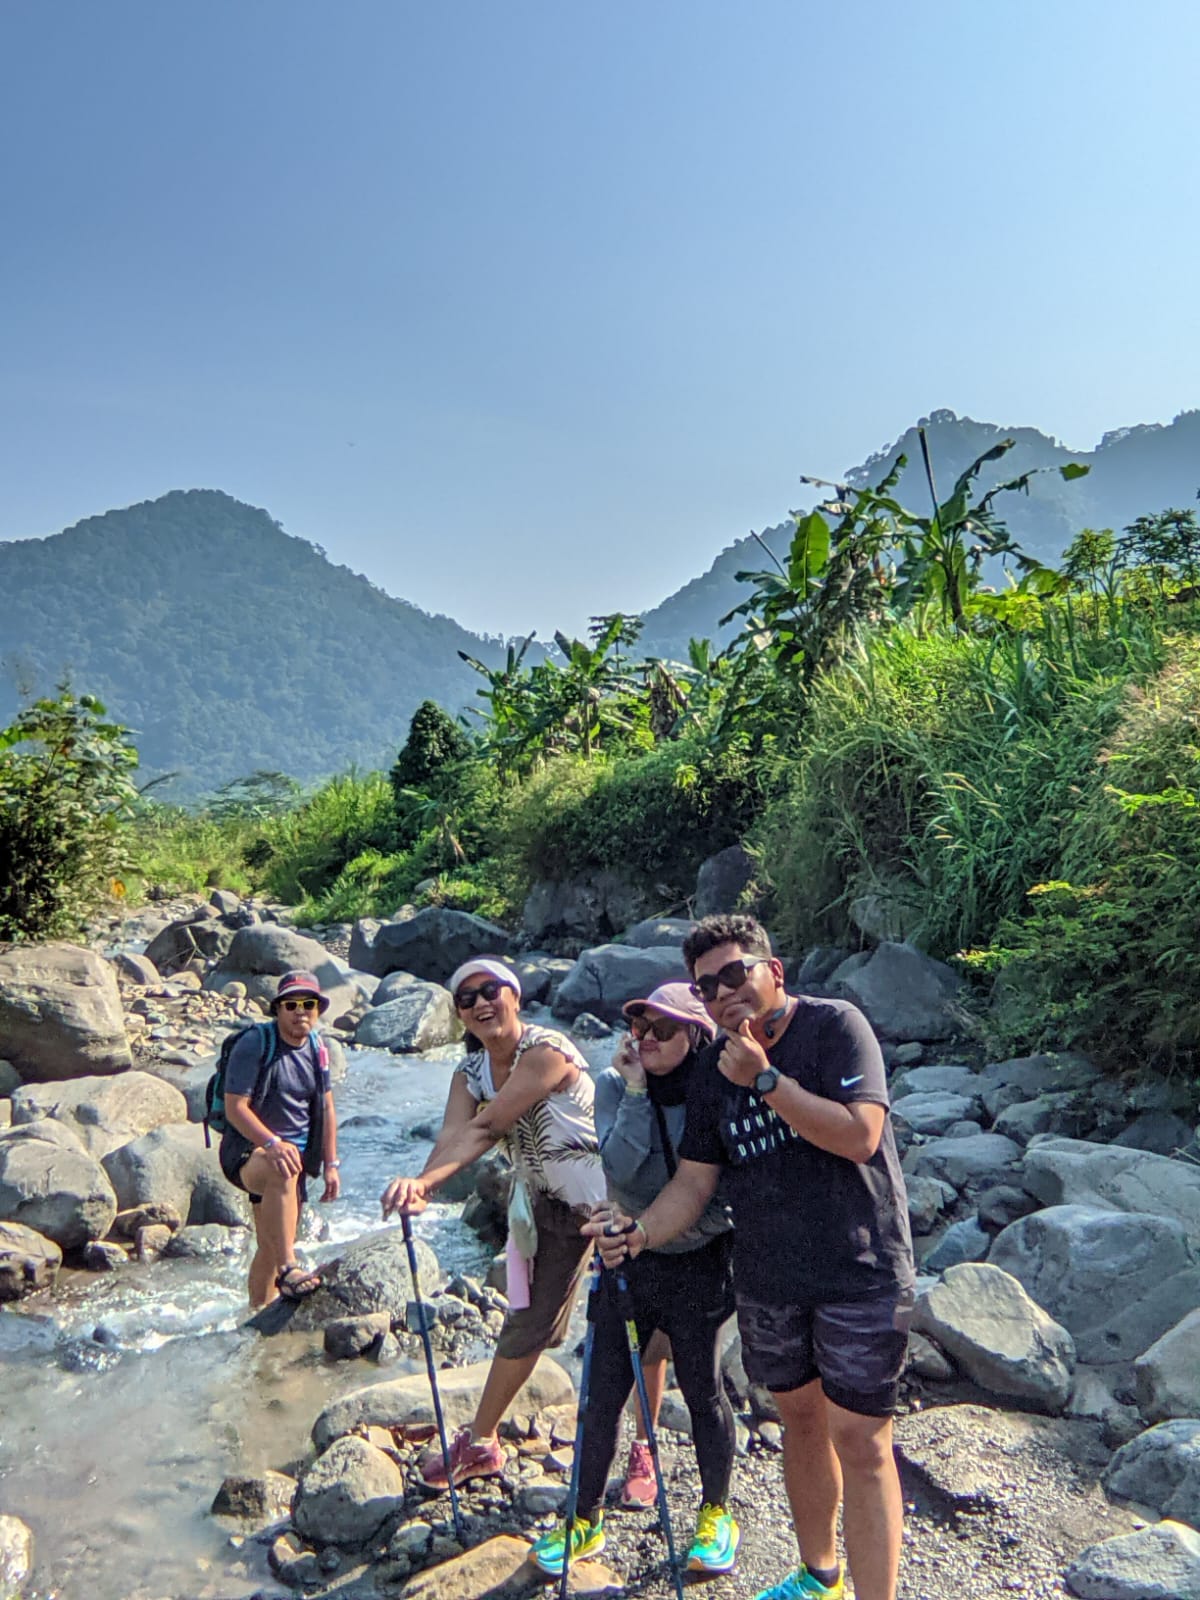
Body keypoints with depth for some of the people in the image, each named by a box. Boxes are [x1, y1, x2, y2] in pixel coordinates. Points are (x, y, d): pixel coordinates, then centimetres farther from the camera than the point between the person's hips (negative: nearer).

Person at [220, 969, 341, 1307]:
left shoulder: (318, 1048, 7)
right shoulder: (254, 1044, -13)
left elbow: (326, 1109, 14)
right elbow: (235, 1108, -19)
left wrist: (331, 1164, 10)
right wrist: (273, 1144, -32)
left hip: (294, 1153, 7)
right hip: (247, 1151, -7)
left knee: (271, 1249, 12)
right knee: (283, 1172, -39)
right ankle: (288, 1269, -39)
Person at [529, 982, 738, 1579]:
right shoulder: (615, 1084, -9)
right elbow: (620, 1169, -21)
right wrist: (635, 1090, -26)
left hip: (698, 1265, -2)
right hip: (627, 1260, 2)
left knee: (702, 1390, 11)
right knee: (604, 1391, 8)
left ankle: (716, 1514, 35)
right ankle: (586, 1520, 28)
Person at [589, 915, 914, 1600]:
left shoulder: (835, 1025, -14)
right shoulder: (712, 1071, 3)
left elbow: (859, 1136, -24)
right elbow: (693, 1182, 3)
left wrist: (765, 1079, -25)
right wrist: (639, 1233, -15)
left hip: (859, 1273, -6)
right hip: (768, 1279, 6)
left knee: (861, 1442, -3)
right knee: (800, 1418, 20)